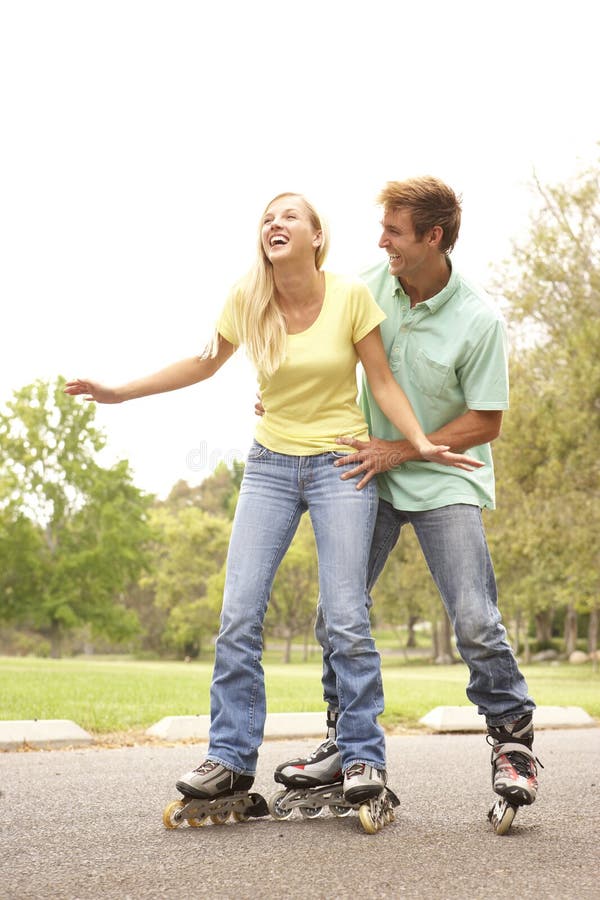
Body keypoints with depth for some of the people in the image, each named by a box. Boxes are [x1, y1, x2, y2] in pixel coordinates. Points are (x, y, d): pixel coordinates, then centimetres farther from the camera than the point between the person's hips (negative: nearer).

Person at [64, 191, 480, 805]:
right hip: (270, 465, 3)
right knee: (238, 615, -6)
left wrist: (421, 443, -16)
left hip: (341, 464, -2)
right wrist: (121, 392, 12)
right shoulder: (246, 300, -2)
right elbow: (205, 364, 13)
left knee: (345, 618, -10)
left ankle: (363, 756, 5)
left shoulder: (350, 296, -9)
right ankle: (231, 757, 5)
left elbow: (382, 382, -2)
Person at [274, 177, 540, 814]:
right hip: (373, 477, 5)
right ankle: (344, 740, 19)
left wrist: (399, 450, -16)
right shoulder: (374, 285, -4)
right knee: (335, 613, 4)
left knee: (475, 621, -14)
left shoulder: (479, 320, -17)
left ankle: (512, 742, 4)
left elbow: (485, 423, -12)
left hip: (444, 481, -4)